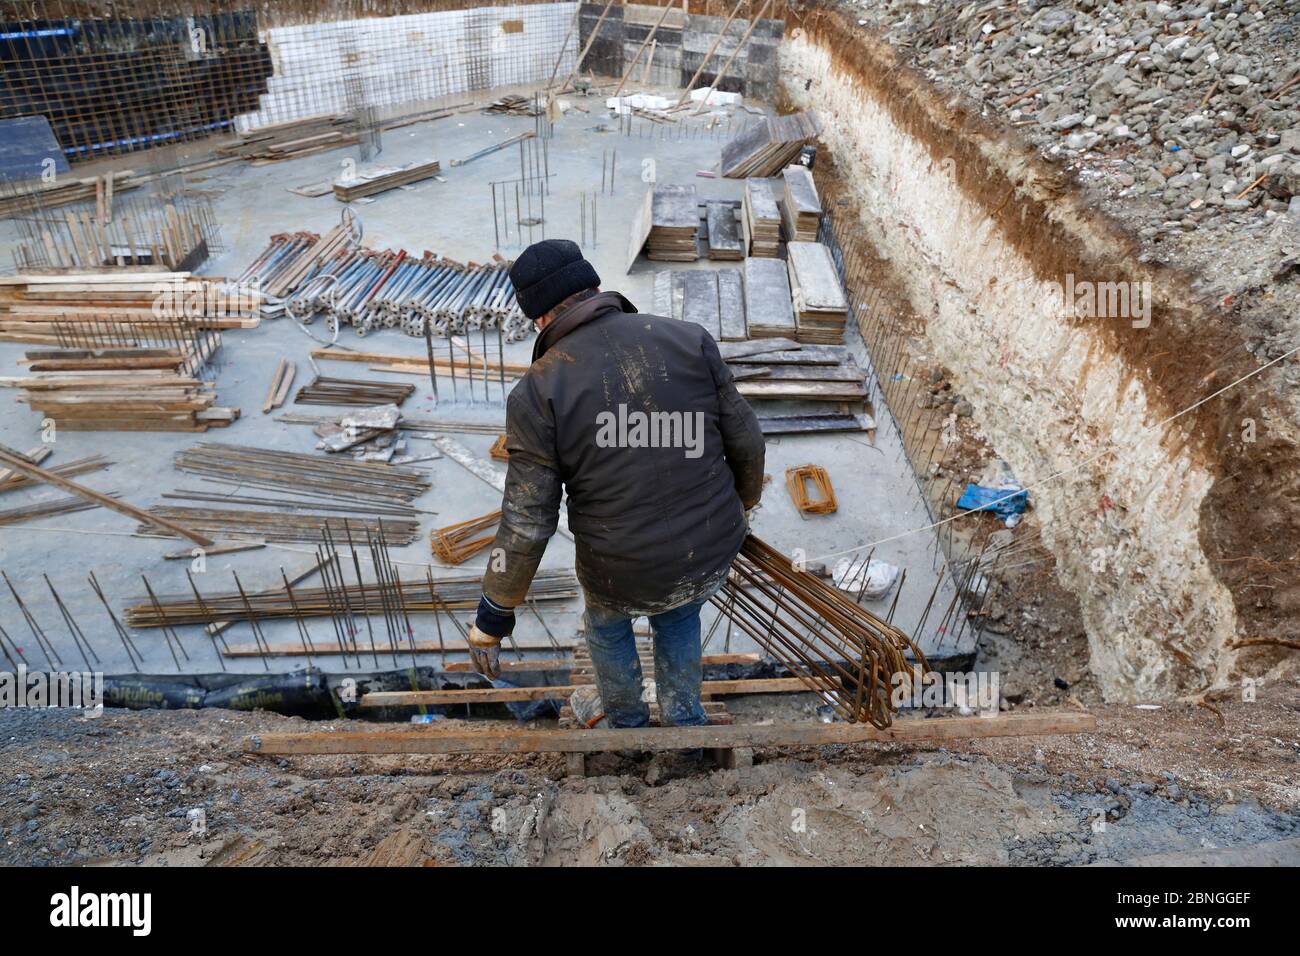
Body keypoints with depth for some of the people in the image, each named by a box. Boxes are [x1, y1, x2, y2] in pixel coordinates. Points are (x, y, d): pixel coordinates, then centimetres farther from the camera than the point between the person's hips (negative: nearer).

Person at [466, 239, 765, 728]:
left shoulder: (539, 391, -16)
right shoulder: (688, 339, -9)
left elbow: (526, 522, -15)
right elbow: (744, 439, -2)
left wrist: (491, 622, -2)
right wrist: (744, 501, 20)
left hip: (625, 575, -2)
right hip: (710, 557, 2)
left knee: (608, 622, 35)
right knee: (678, 617, 37)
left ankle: (627, 723, 56)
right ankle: (684, 724, 50)